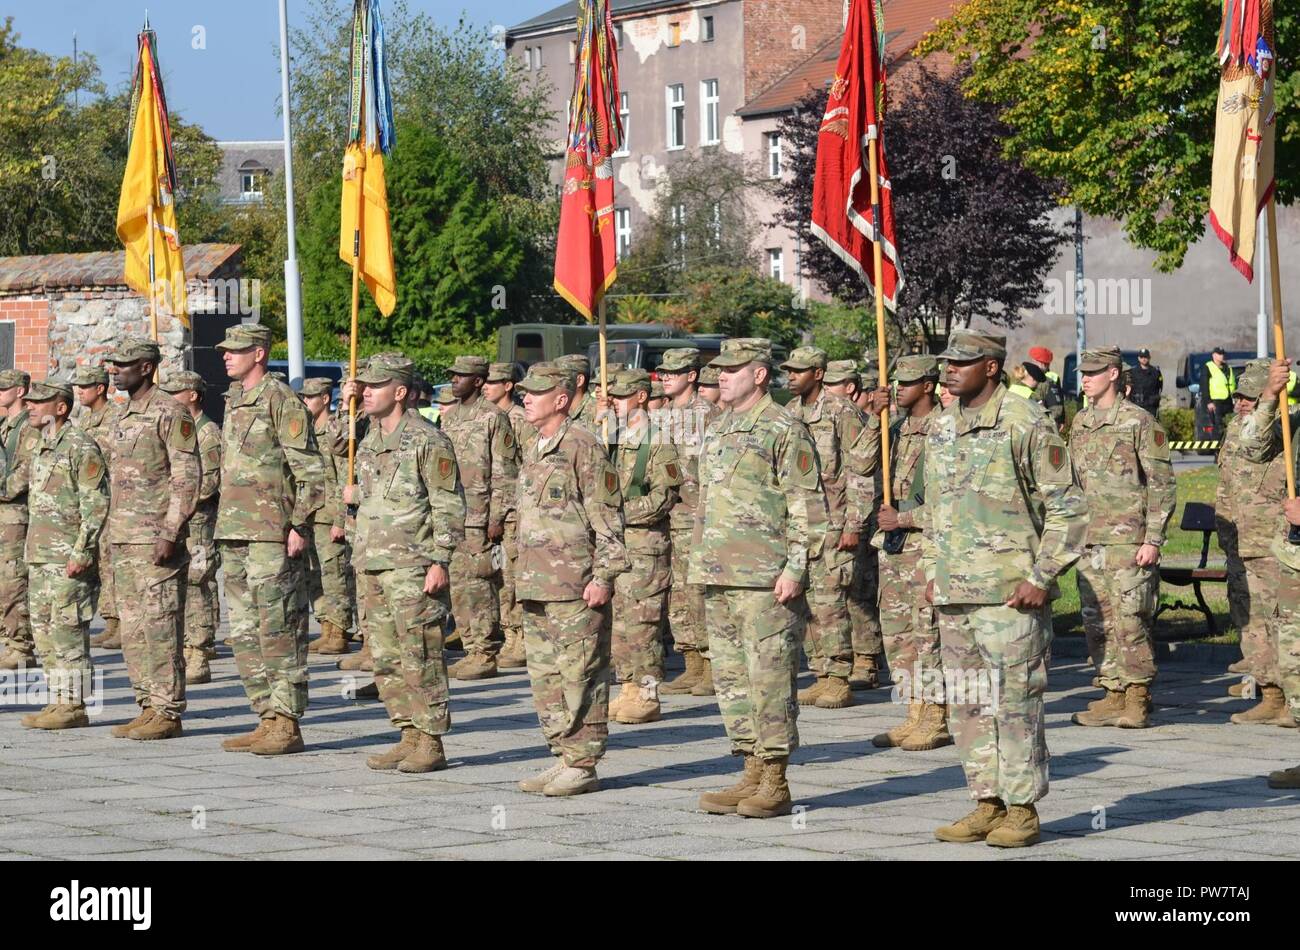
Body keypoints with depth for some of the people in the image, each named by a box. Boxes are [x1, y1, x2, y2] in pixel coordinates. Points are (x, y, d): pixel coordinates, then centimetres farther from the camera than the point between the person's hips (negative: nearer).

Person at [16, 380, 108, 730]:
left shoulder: (81, 446, -11)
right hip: (40, 556, 10)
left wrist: (81, 553, -20)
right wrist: (30, 552, 20)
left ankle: (74, 707, -5)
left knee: (68, 633, -8)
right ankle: (59, 701, 14)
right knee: (44, 632, 9)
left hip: (68, 558, -9)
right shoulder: (42, 449, 18)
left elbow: (96, 504, -16)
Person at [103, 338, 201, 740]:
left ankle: (168, 713, -5)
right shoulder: (119, 416, 17)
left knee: (159, 627, -8)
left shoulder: (170, 414, -10)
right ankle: (147, 707, 14)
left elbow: (188, 477, -14)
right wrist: (112, 532, 19)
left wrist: (170, 534, -19)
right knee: (132, 628, 9)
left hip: (156, 538, -9)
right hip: (123, 539, 9)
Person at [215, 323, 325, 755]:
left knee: (279, 630, -7)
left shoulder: (281, 400, -9)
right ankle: (267, 717, 14)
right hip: (235, 535, 9)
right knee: (244, 633, 9)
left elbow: (310, 470, -12)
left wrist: (299, 525, -17)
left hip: (272, 535, -9)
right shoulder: (235, 402, 17)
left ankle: (287, 724, -5)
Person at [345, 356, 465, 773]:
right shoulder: (369, 442, 15)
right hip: (371, 565, 8)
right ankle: (410, 737, 15)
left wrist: (440, 562, -16)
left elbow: (450, 507, -11)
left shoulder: (427, 442, -9)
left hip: (412, 566, -8)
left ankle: (431, 744, -3)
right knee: (386, 659, 8)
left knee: (420, 658, -7)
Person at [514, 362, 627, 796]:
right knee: (545, 676, 11)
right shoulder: (535, 450, 18)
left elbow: (608, 517, -12)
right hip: (536, 584, 9)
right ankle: (563, 757, 17)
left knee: (581, 674, -5)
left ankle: (583, 765, -2)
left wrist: (603, 576, -17)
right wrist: (523, 577, 23)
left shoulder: (582, 446, -10)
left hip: (575, 584, -9)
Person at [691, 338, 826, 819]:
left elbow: (808, 508, -10)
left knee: (769, 680, -6)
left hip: (765, 579, -8)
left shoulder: (785, 430, -7)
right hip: (718, 578, 8)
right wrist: (702, 570, 20)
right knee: (730, 679, 9)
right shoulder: (717, 430, 17)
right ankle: (752, 775, 16)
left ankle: (775, 786, -2)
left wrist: (795, 568, -16)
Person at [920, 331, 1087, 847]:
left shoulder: (1027, 426, -9)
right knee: (967, 704, 10)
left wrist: (1042, 577, -13)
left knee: (1014, 702, -4)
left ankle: (1022, 810, 2)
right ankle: (987, 804, 18)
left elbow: (1067, 508, -9)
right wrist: (930, 570, 16)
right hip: (953, 592, 8)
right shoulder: (940, 428, 13)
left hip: (1009, 591, -7)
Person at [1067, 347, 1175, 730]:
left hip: (1128, 539, -7)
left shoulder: (1140, 422, -6)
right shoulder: (1080, 423, 14)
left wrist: (1153, 539, -13)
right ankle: (1113, 695, 13)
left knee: (1129, 620, -7)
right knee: (1097, 620, 6)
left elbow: (1162, 484, -7)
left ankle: (1137, 702, -2)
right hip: (1090, 540, 7)